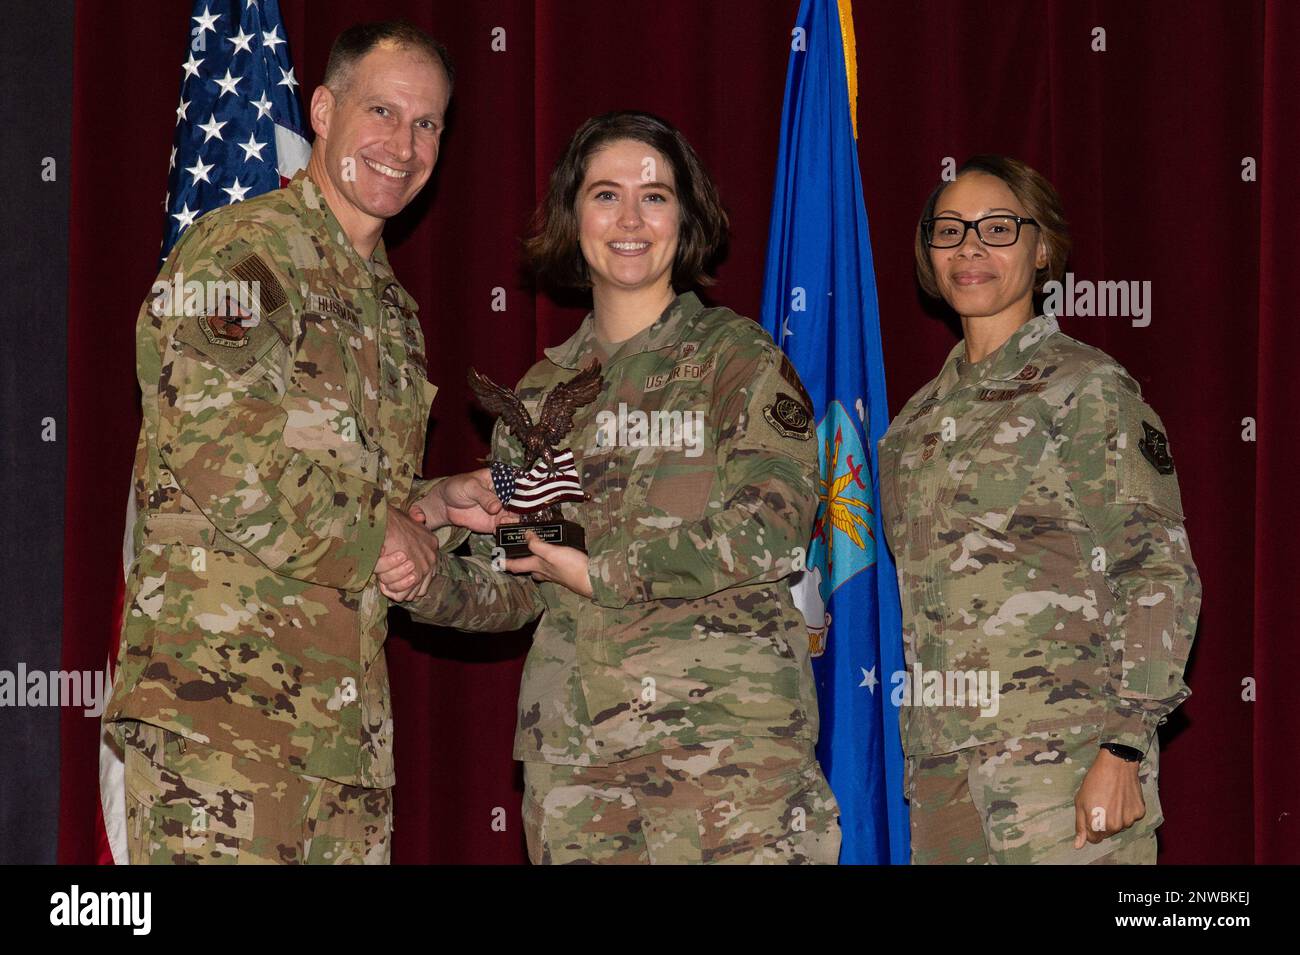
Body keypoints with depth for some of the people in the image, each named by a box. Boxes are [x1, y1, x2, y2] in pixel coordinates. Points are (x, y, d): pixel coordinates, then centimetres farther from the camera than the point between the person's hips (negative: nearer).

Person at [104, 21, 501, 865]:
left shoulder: (390, 306, 22)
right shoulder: (243, 250, -6)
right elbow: (216, 463, -19)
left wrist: (439, 504, 9)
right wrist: (378, 538, -8)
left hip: (350, 713, 8)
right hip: (222, 698, -8)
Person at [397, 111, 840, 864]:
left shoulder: (737, 356, 3)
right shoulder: (544, 391, 16)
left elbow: (771, 537, -9)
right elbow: (511, 587, 16)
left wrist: (602, 570, -8)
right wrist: (431, 582, -4)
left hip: (725, 740, -4)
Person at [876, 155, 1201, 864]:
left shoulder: (1085, 387, -3)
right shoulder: (922, 413, 16)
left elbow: (1158, 573, -8)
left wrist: (1123, 752, -16)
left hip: (1066, 751, -6)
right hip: (941, 761, 6)